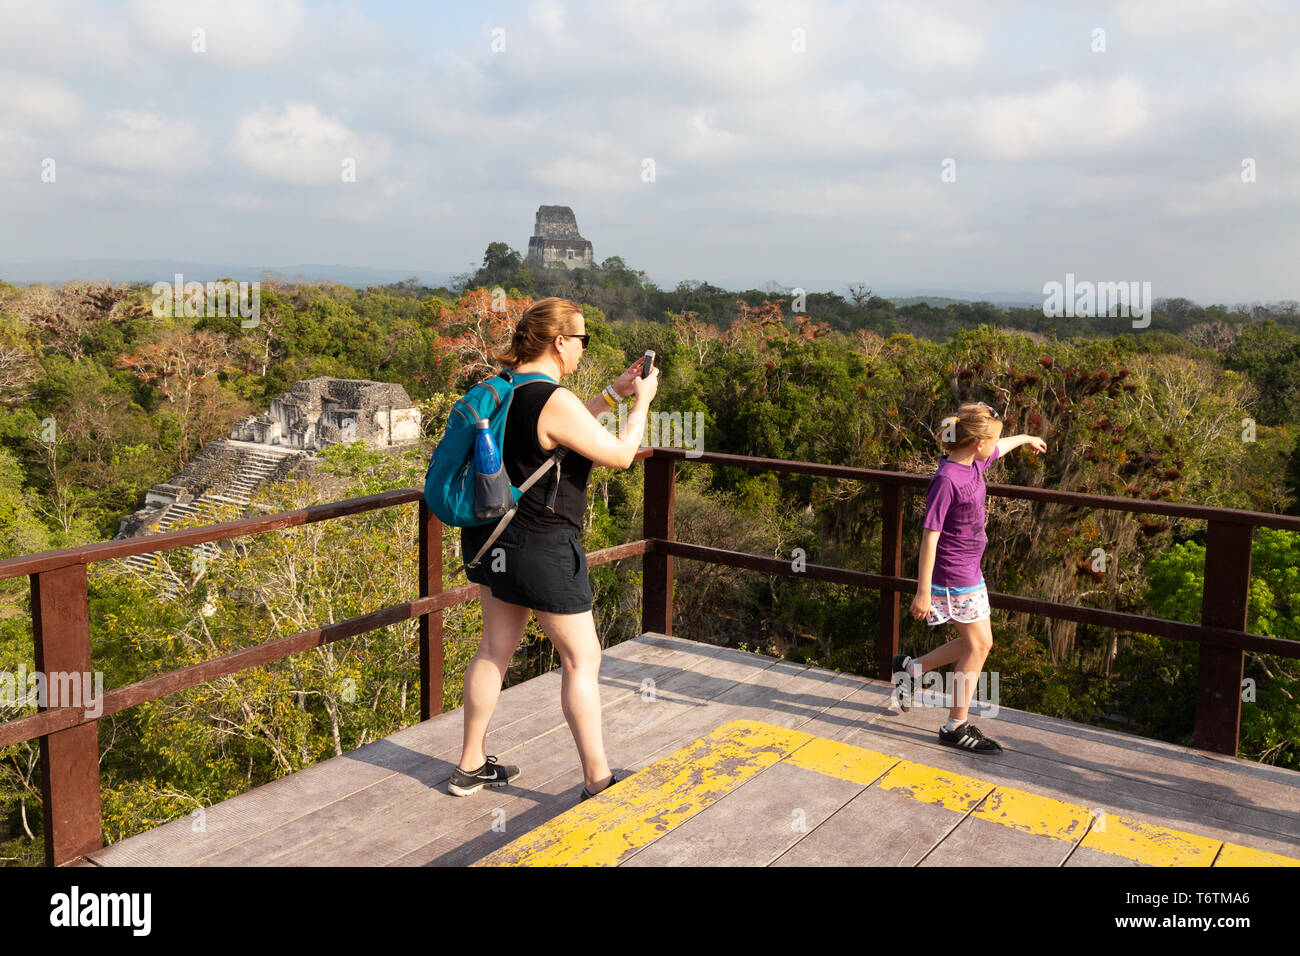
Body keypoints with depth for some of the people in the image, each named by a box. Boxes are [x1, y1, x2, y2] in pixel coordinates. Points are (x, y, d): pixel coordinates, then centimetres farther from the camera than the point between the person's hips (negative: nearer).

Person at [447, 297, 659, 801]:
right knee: (582, 660, 5)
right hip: (542, 548, -9)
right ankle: (597, 780, 15)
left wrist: (613, 393, 16)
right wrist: (642, 402, 0)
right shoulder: (555, 401, -22)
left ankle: (471, 767, 30)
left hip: (489, 539, 9)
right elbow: (619, 456, -14)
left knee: (495, 648, 19)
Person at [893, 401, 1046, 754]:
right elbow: (930, 537, -24)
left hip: (969, 571, 9)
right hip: (952, 577, -9)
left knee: (976, 642, 14)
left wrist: (1026, 438, 48)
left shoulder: (973, 463, 3)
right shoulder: (947, 480, -24)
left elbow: (998, 450, 29)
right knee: (978, 645, 0)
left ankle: (911, 668, 29)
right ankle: (956, 727, 13)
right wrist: (923, 592, -23)